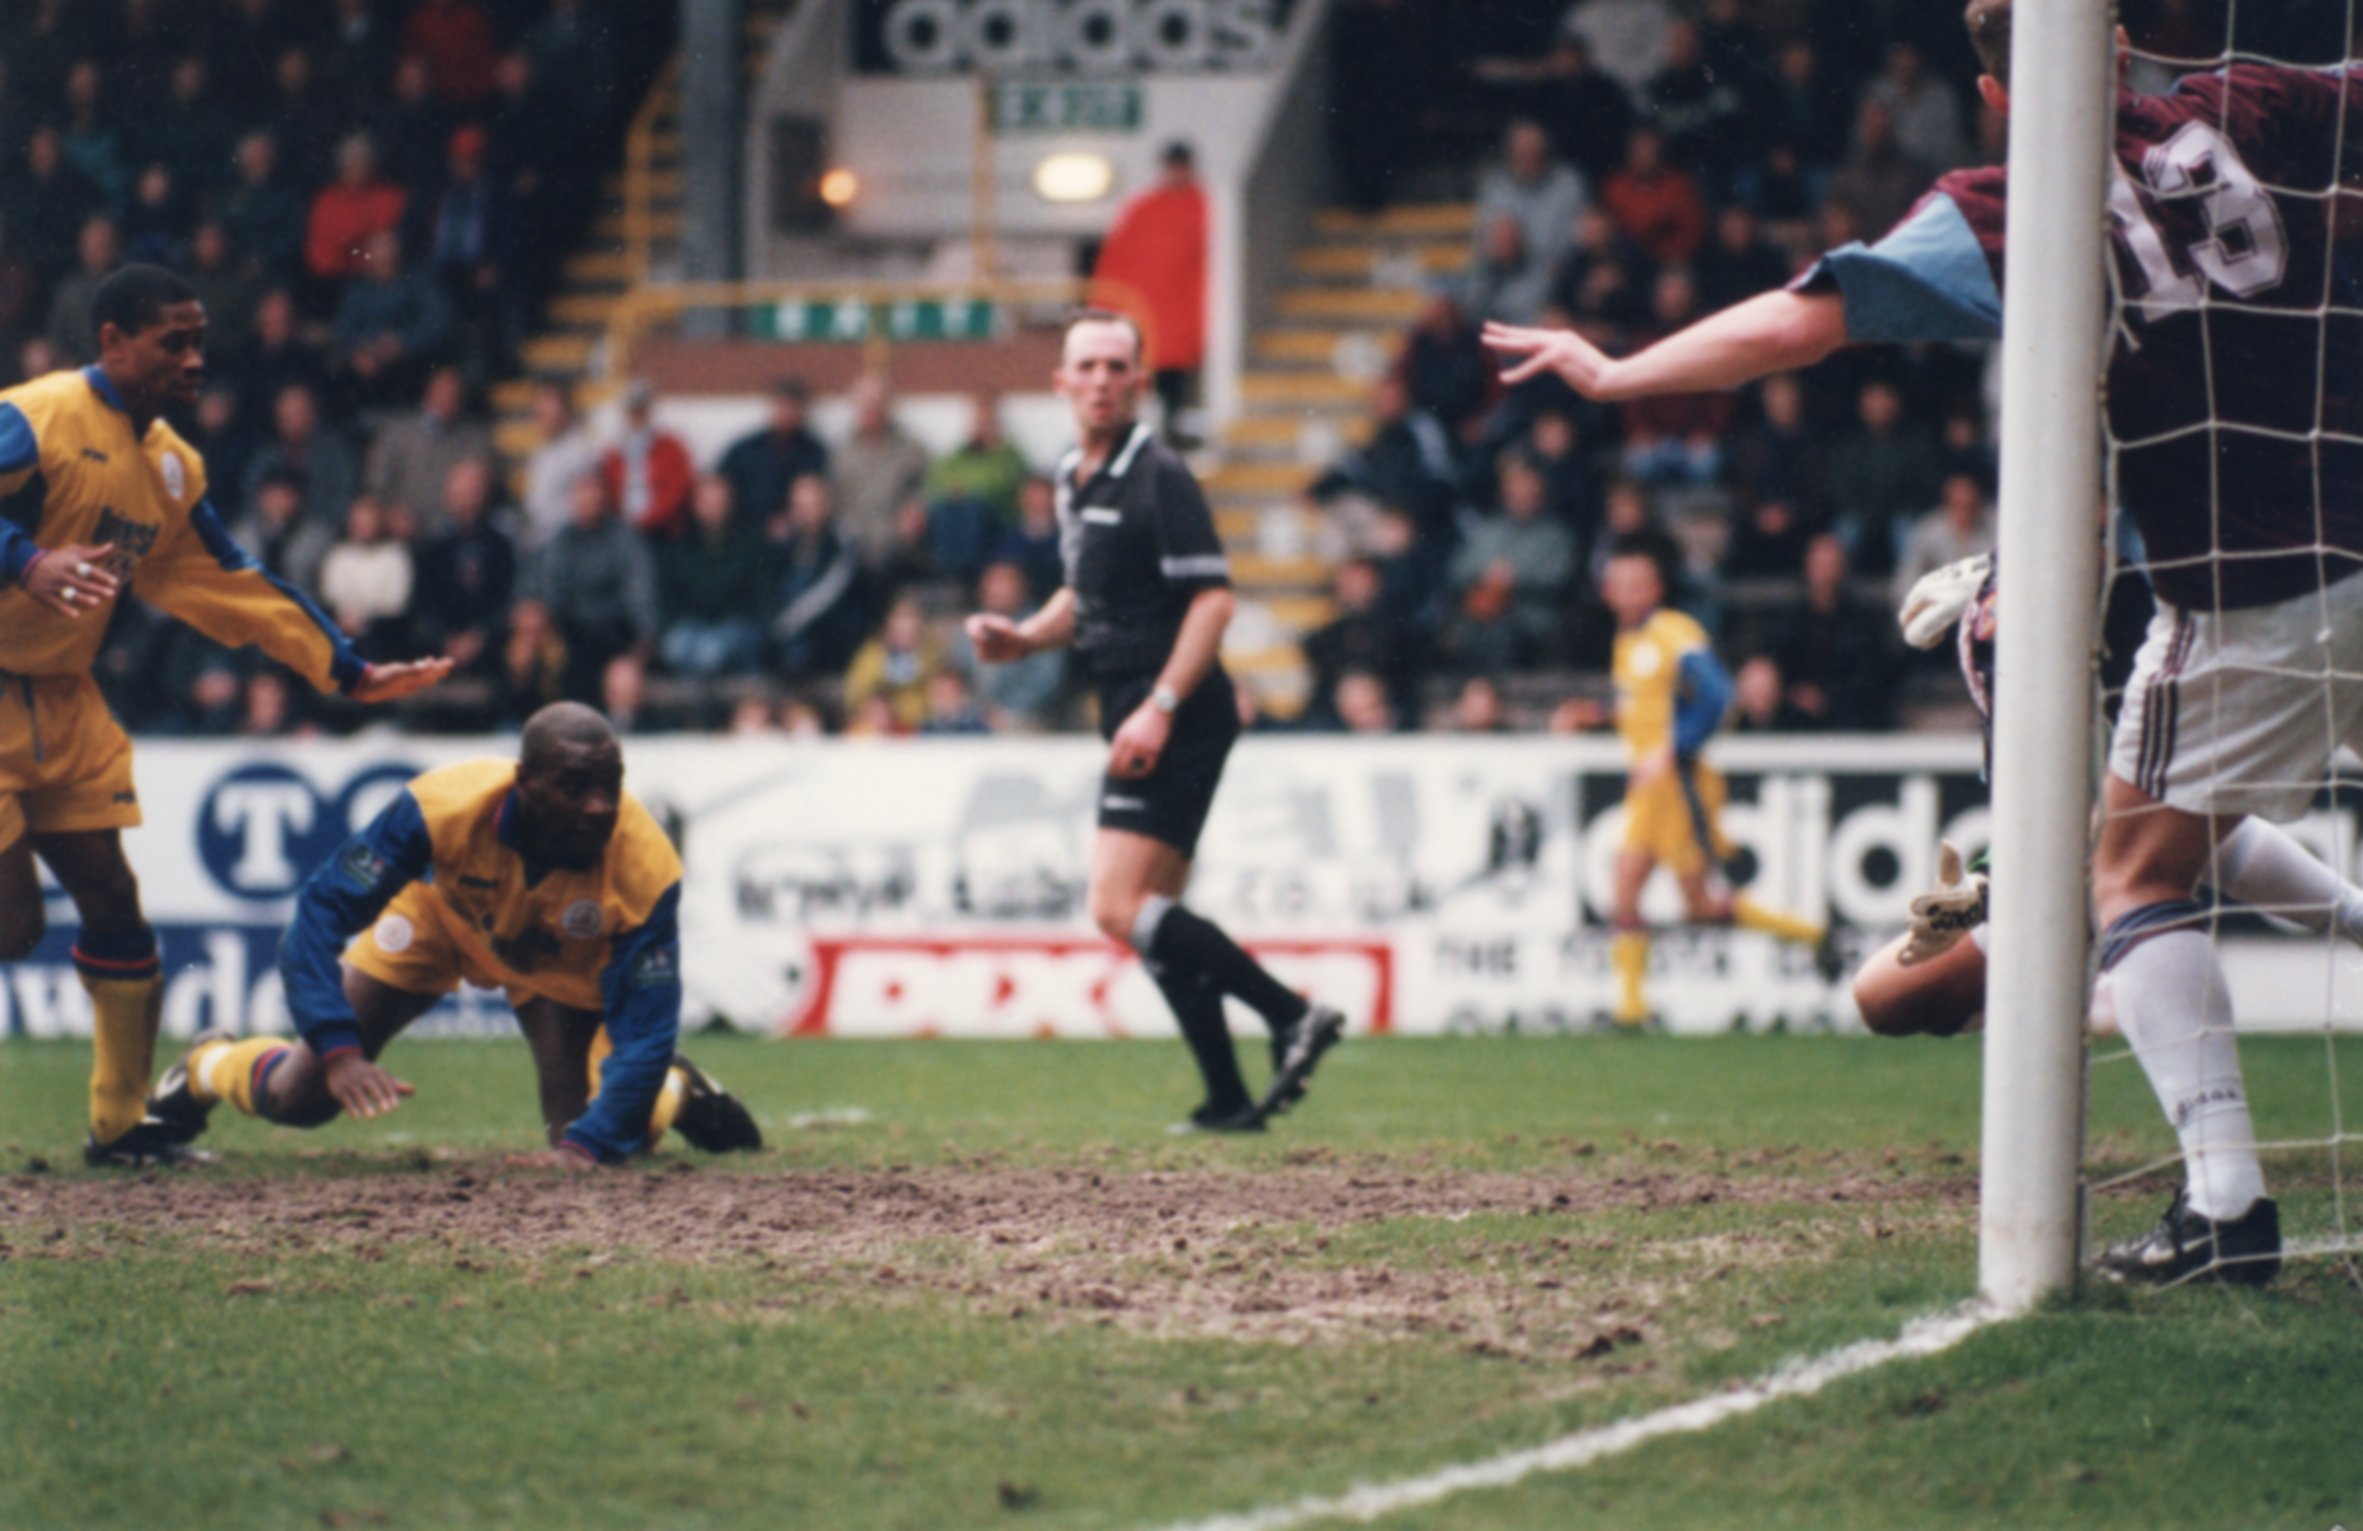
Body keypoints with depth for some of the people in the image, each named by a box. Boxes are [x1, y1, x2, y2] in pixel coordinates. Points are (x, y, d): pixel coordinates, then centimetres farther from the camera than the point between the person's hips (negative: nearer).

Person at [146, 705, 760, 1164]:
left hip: (560, 964, 0)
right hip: (438, 916, 0)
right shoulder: (444, 806, -41)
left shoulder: (645, 868, -40)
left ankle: (678, 1093, 19)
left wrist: (592, 1141, -52)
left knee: (581, 1140, -17)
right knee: (298, 1099, -4)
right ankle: (206, 1067, 33)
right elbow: (320, 914, -38)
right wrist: (339, 1050, -50)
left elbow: (646, 1026, -38)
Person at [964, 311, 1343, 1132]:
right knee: (1151, 917, 8)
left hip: (1175, 719, -10)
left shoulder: (1158, 478, -12)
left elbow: (1212, 599, -17)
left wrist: (1159, 707, -24)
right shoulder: (1074, 480, 16)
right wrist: (1022, 638, 11)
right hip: (1131, 712, 10)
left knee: (1119, 906, -17)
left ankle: (1290, 1015, -15)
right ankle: (1228, 1100, 10)